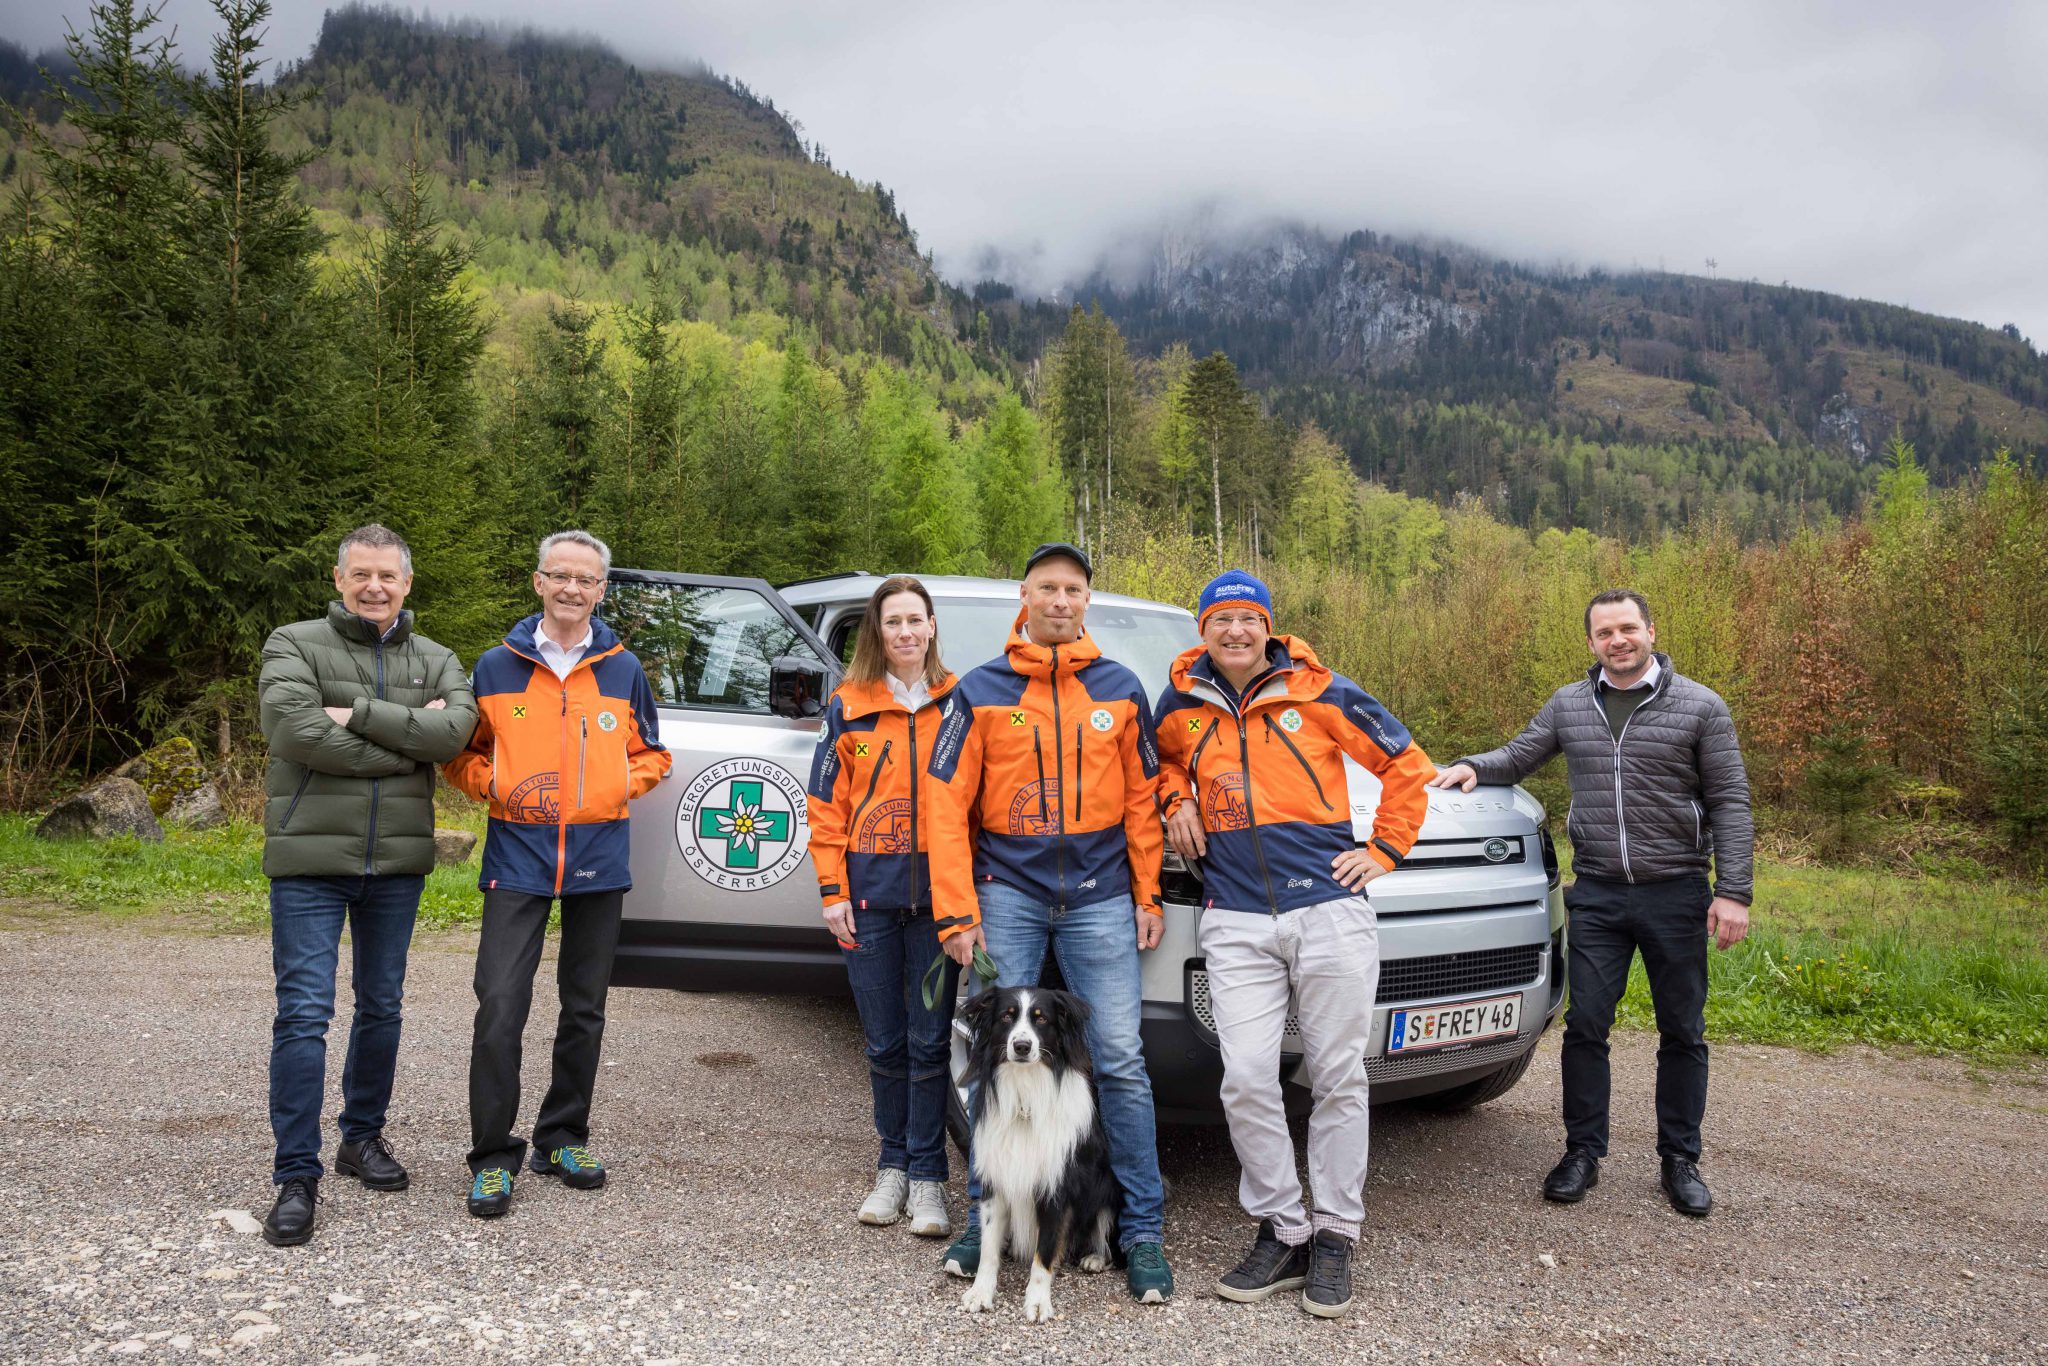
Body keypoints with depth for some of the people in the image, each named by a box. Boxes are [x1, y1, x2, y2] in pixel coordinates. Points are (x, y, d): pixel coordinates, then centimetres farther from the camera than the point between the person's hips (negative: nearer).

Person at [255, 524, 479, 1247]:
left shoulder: (435, 660, 8)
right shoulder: (294, 645, -1)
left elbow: (456, 728, -13)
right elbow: (296, 731, -19)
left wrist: (360, 713, -19)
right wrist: (408, 742, -15)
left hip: (397, 863, 4)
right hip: (310, 860, -3)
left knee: (382, 1006, 14)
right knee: (304, 1014, -4)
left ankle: (363, 1136, 32)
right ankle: (297, 1175, 6)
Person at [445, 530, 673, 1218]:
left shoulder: (624, 670, 5)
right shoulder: (497, 666, 3)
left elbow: (651, 753, 16)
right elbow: (463, 753, 10)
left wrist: (623, 784, -3)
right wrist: (493, 782, -9)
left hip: (599, 858, 2)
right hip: (518, 857, -1)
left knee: (585, 1009, 11)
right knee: (500, 1006, -8)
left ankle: (562, 1138, 27)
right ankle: (493, 1156, 6)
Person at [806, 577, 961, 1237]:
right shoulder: (849, 708, 6)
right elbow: (826, 806, 5)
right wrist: (833, 890, -2)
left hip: (937, 893, -1)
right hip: (870, 894, 1)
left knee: (929, 1040, 2)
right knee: (885, 1041, 10)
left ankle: (927, 1174, 15)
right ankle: (894, 1164, 26)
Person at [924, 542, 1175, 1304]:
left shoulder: (1120, 690, 6)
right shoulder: (982, 692, 2)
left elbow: (1141, 798, 8)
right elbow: (948, 805, -1)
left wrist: (1147, 896, 3)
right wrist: (956, 912, -7)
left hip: (1098, 899, 1)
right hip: (1008, 896, 0)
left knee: (1120, 1061, -1)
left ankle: (1142, 1229, 11)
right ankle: (987, 1220, 20)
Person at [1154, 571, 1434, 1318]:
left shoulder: (1321, 694, 1)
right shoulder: (1180, 707, 7)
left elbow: (1407, 765, 8)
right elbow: (1162, 759, 29)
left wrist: (1384, 850, 2)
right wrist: (1176, 798, 8)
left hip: (1330, 912, -1)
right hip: (1236, 922, 2)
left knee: (1339, 1079, 5)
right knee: (1246, 1080, -5)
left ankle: (1334, 1234, 20)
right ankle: (1282, 1229, 14)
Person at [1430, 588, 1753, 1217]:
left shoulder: (1700, 707, -2)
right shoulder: (1568, 705, 7)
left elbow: (1730, 804, -3)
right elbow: (1518, 756, 19)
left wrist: (1733, 892, -9)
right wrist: (1473, 765, -3)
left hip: (1676, 893, -2)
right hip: (1596, 895, 2)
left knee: (1682, 1033, 9)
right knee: (1586, 1026, 3)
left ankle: (1680, 1159, 23)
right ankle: (1583, 1152, 16)